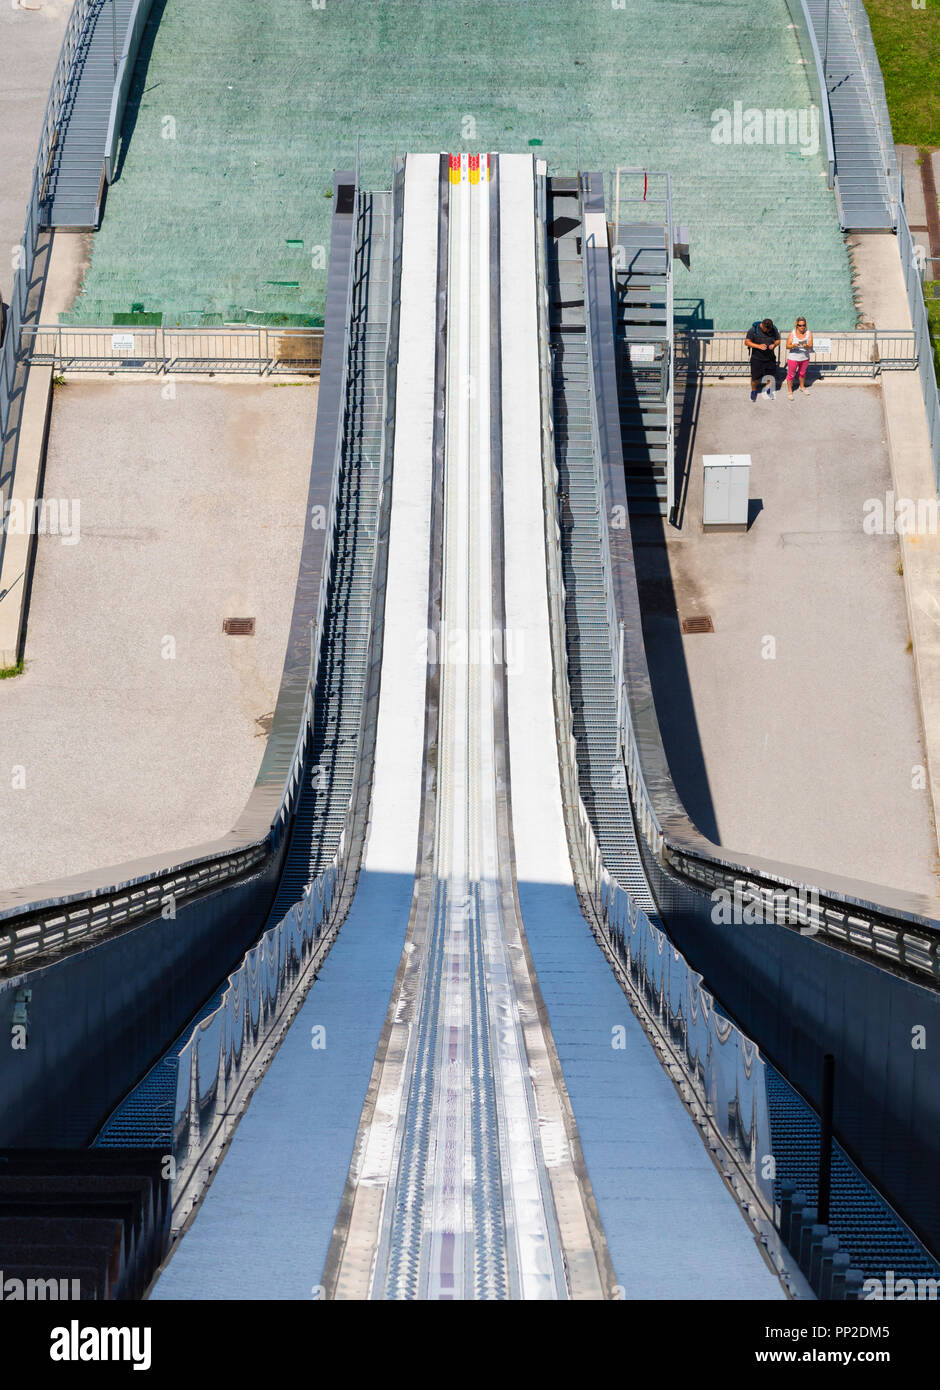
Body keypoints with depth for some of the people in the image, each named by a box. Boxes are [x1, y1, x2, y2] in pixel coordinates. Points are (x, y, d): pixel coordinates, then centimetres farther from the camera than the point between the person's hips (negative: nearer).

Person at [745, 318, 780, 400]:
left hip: (770, 358, 3)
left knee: (771, 376, 11)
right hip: (757, 358, -3)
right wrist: (758, 346, -28)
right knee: (755, 377, 3)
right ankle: (753, 391, 30)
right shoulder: (753, 329, -15)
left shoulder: (774, 329, -5)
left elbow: (778, 340, 7)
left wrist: (774, 345, -17)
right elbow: (747, 342, -14)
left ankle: (769, 390, 37)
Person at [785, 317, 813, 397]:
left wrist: (807, 346, -37)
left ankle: (802, 386, 47)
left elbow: (811, 346, -13)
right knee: (791, 374, 8)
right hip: (793, 358, -3)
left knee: (802, 373, 23)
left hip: (805, 358, 3)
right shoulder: (792, 333, -16)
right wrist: (793, 345, -37)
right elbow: (787, 346, -16)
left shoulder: (808, 333, -10)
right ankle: (789, 391, 23)